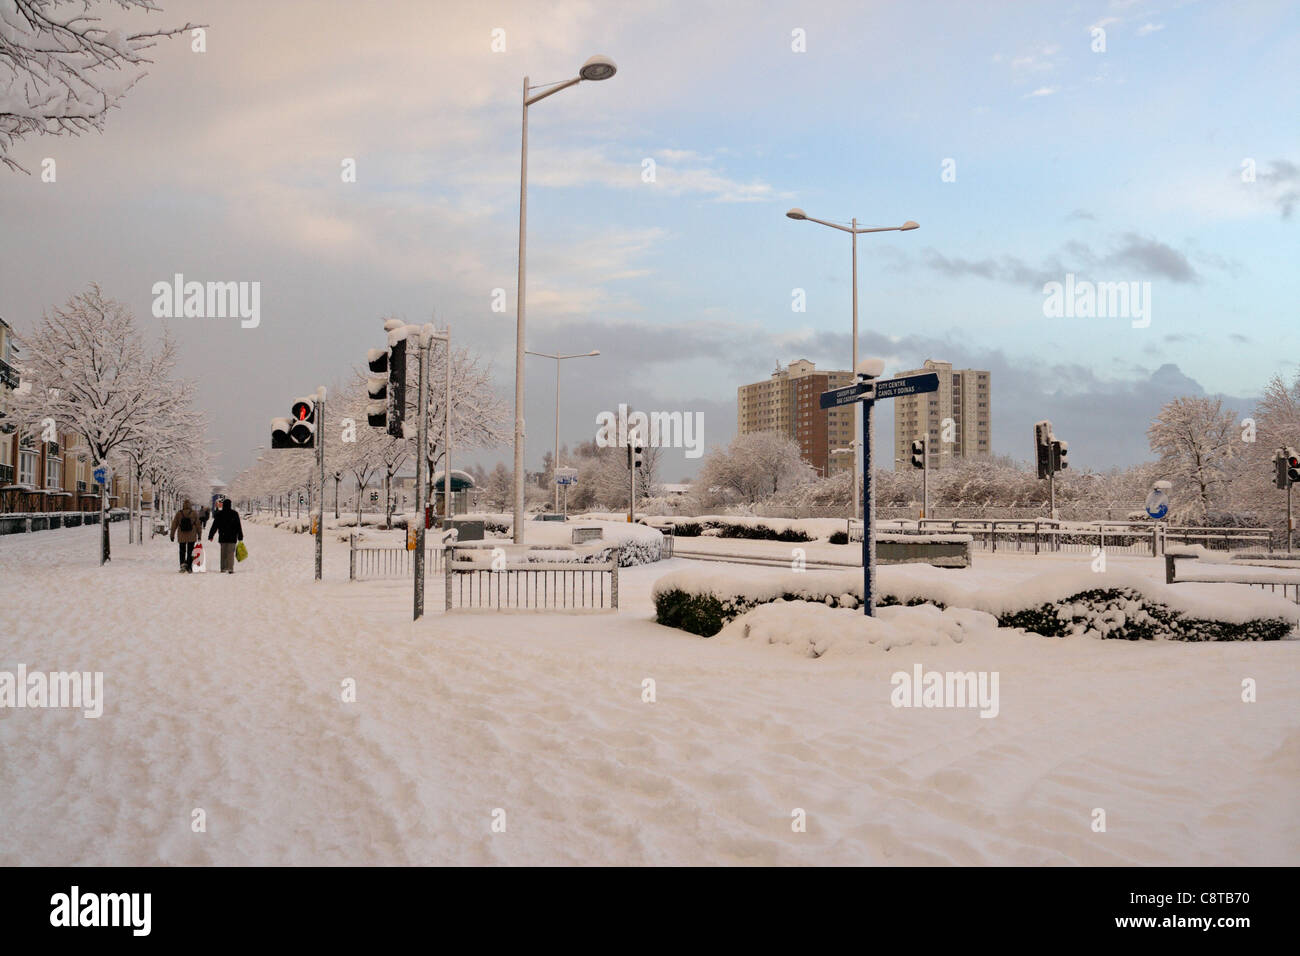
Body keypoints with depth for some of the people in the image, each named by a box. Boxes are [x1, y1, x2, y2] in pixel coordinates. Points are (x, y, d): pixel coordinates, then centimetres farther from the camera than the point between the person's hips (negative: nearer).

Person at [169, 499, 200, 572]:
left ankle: (183, 563, -8)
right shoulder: (194, 513, -6)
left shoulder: (179, 513, -3)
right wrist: (199, 534, 5)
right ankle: (189, 567, 4)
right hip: (191, 536, -1)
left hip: (181, 536, 1)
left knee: (182, 551, 13)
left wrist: (172, 535, 9)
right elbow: (198, 524, -3)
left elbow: (174, 525, 1)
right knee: (190, 551, 6)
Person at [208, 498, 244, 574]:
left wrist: (210, 536, 14)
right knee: (231, 553, -1)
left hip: (222, 537, 2)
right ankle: (230, 568, -11)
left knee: (223, 553, 11)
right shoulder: (234, 514, -2)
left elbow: (214, 526, 5)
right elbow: (238, 526, 0)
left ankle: (223, 568, 10)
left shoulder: (219, 514, 1)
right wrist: (240, 537, 5)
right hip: (232, 537, -2)